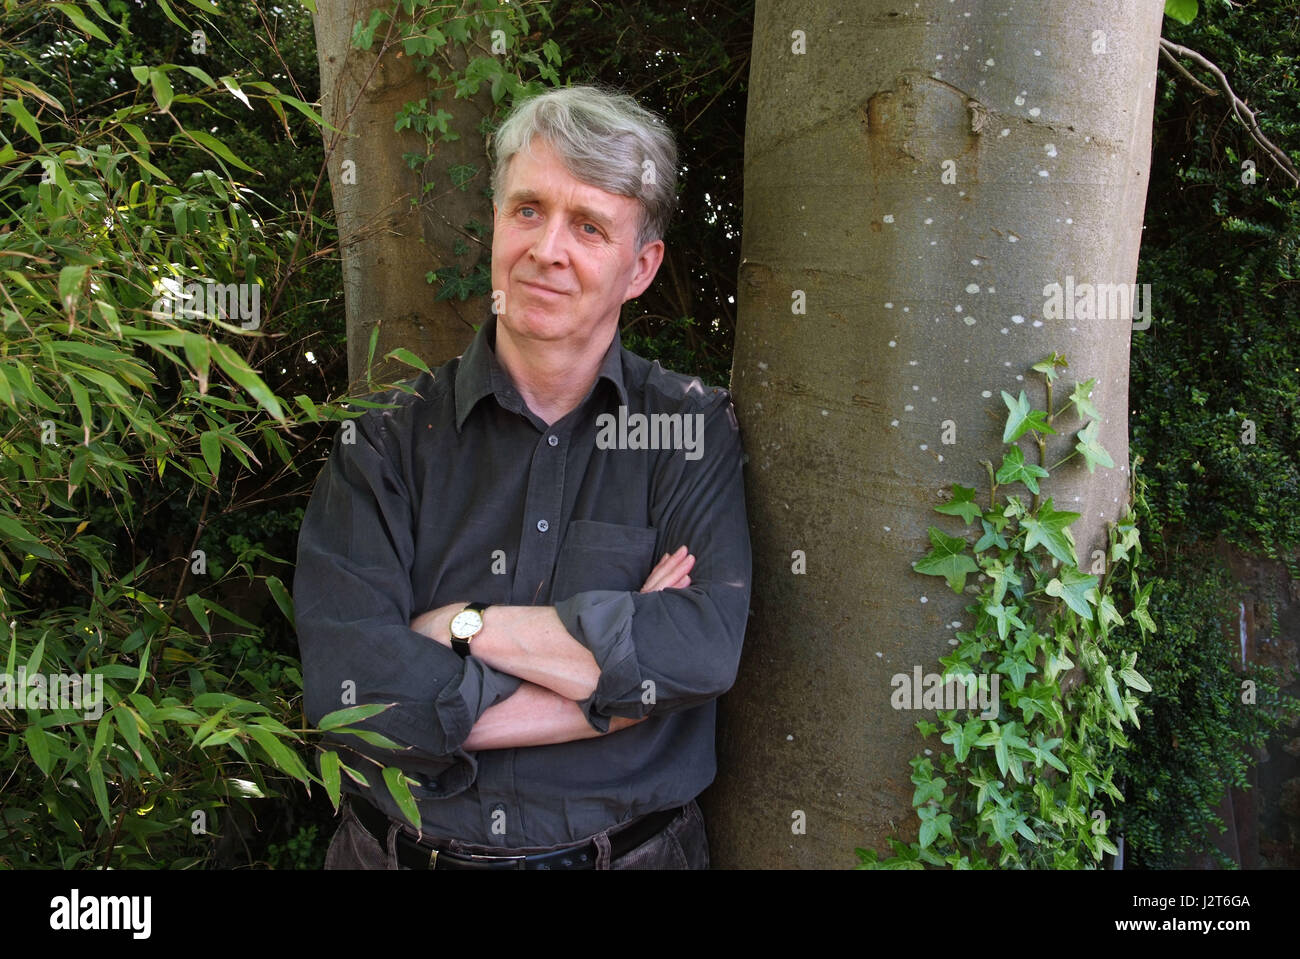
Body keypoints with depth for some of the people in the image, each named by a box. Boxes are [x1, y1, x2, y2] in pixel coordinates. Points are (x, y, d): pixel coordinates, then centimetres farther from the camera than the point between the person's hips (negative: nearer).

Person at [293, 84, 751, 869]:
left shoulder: (695, 429, -8)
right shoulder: (387, 437, -8)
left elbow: (706, 650, -23)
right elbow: (349, 690, -20)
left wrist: (463, 624, -18)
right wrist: (622, 672, -20)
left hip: (632, 849, 0)